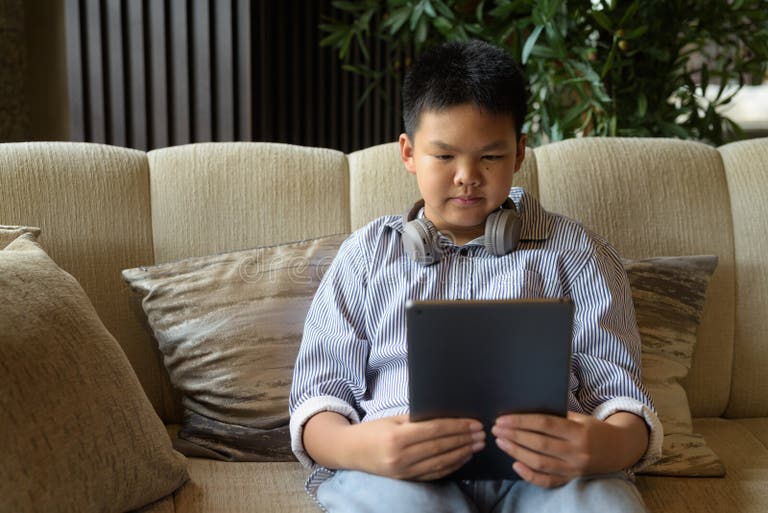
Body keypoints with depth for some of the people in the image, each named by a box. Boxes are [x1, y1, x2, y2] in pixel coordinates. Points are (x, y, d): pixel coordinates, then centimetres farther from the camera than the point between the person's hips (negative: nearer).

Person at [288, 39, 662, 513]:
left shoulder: (577, 252, 20)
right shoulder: (368, 252, 22)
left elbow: (622, 396, 11)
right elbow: (318, 392, 14)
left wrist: (604, 446, -16)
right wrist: (355, 447, -13)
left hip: (545, 470, 1)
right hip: (400, 469, 0)